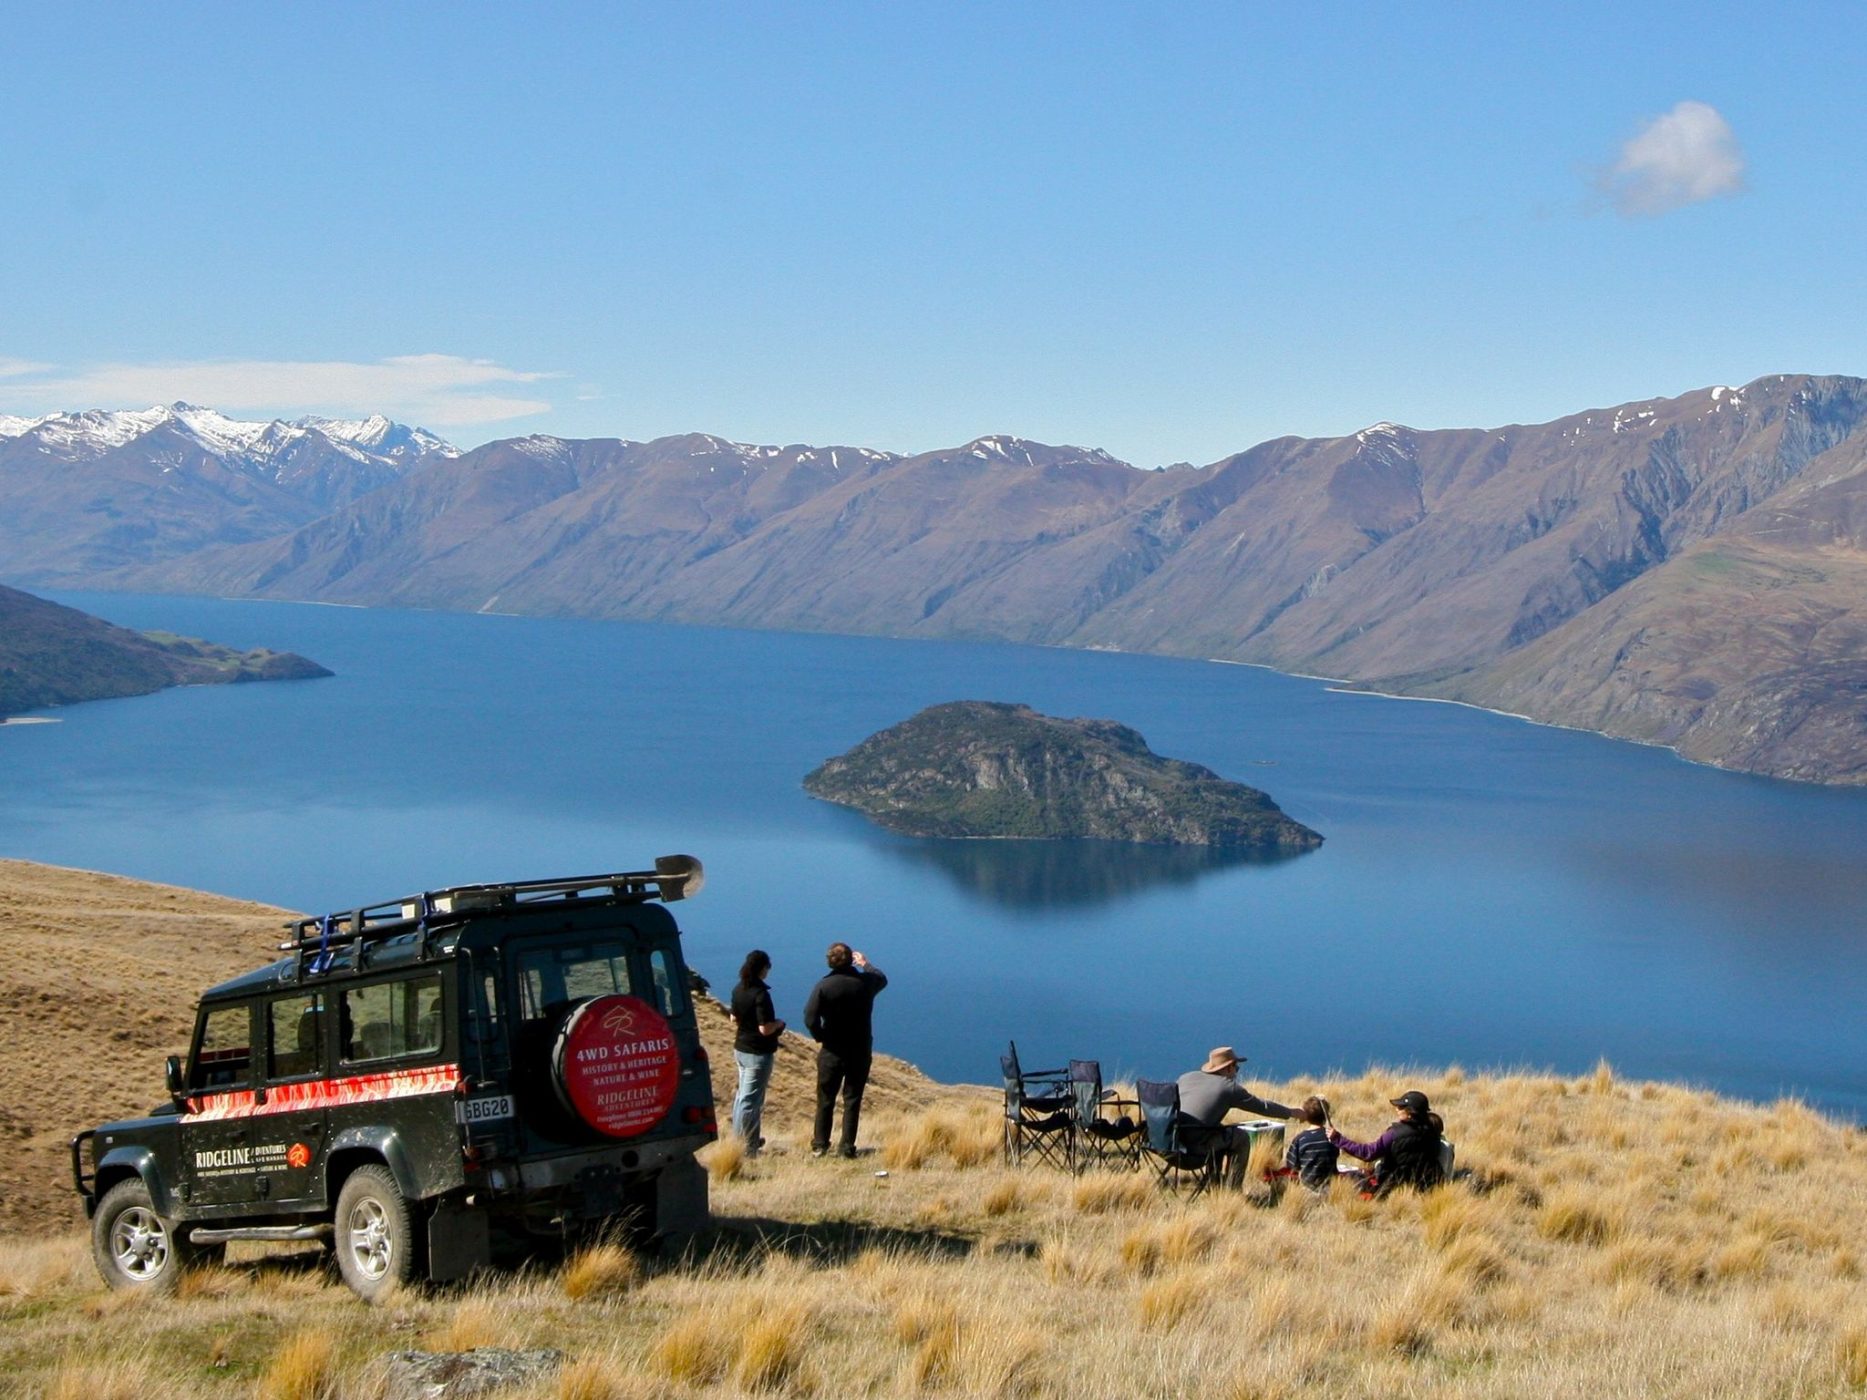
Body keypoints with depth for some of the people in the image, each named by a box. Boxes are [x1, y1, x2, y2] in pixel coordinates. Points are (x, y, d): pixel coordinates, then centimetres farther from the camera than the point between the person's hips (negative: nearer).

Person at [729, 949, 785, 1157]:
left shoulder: (738, 990, 2)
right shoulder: (760, 994, -23)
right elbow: (765, 1028, -25)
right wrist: (779, 1024, -6)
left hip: (741, 1049, 9)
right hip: (759, 1053, -9)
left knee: (744, 1095, 19)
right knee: (750, 1100, -3)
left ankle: (752, 1140, 31)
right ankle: (745, 1147, 1)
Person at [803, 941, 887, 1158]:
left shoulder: (823, 986, -12)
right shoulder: (865, 982, -4)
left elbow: (810, 1018, -18)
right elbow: (882, 979, 21)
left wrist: (820, 1038, -1)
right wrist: (865, 964, 37)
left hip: (832, 1051, -1)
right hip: (860, 1051, 1)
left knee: (825, 1100, 9)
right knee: (852, 1100, 6)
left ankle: (819, 1145, 12)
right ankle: (846, 1147, 6)